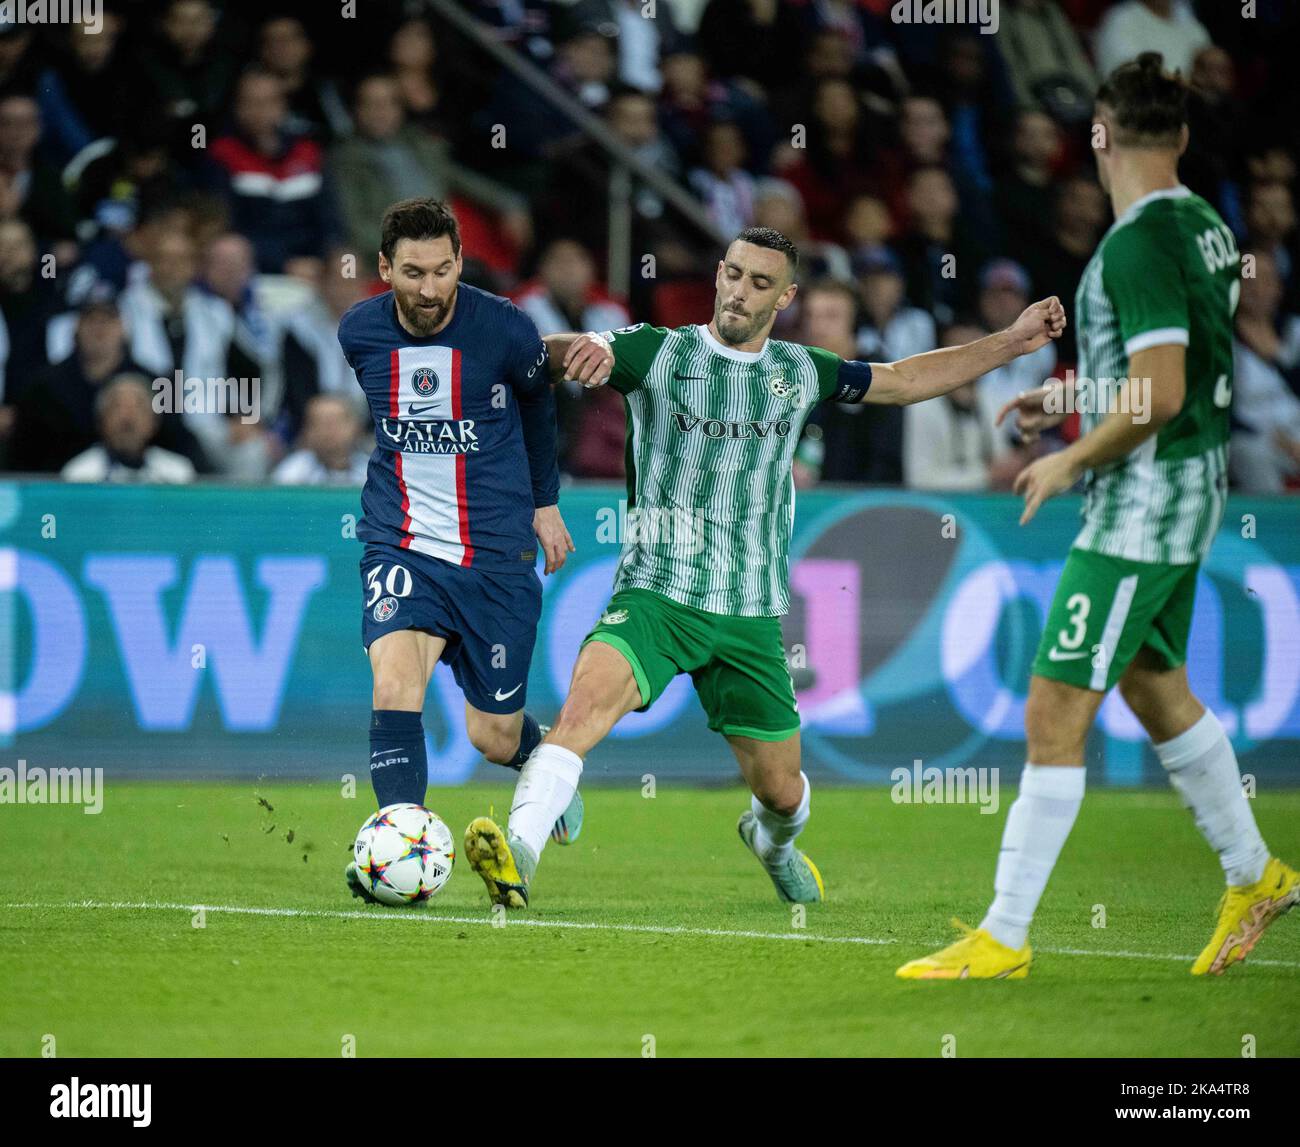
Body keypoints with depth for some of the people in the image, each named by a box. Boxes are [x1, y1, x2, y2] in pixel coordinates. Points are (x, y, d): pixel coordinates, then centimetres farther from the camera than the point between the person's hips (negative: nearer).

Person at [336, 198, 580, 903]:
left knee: (494, 739, 7)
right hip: (401, 547, 1)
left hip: (497, 554, -1)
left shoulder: (506, 331, -11)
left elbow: (537, 404, 12)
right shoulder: (358, 333, -4)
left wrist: (545, 502, 21)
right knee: (395, 687, -25)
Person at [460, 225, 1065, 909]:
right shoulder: (659, 352, -2)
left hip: (753, 614, 3)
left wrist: (1013, 341, 20)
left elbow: (904, 380, 23)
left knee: (780, 788, 9)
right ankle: (516, 857, -37)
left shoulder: (801, 372, 9)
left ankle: (772, 840, 46)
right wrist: (581, 349, -42)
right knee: (586, 701, -31)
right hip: (657, 593, -3)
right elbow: (557, 352, -17)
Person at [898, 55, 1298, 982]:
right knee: (1156, 688, 25)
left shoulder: (1140, 244, -20)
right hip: (1194, 488, 10)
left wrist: (1070, 461, -12)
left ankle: (1003, 939, -6)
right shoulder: (1206, 227, 8)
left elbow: (1159, 396, -25)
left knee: (1055, 712, -8)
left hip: (1144, 500, -10)